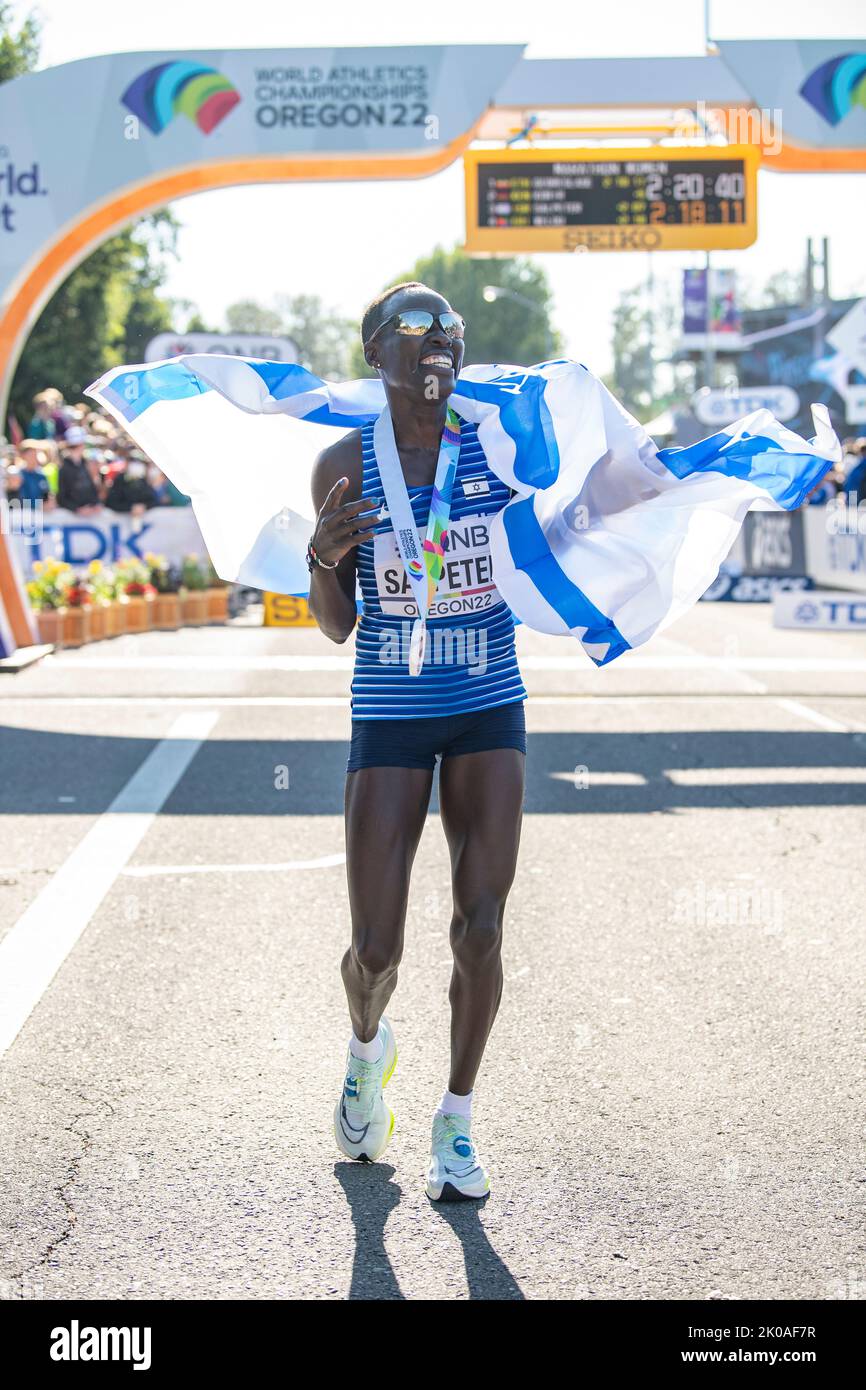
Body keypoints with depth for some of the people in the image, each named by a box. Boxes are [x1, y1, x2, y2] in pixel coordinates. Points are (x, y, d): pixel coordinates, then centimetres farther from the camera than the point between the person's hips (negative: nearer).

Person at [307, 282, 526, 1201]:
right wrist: (325, 555, -19)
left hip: (489, 712, 1)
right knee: (375, 950, -2)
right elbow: (336, 626, 0)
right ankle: (368, 1046, 34)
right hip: (391, 718, -1)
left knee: (480, 927, -6)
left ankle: (456, 1121, 12)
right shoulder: (346, 467, -3)